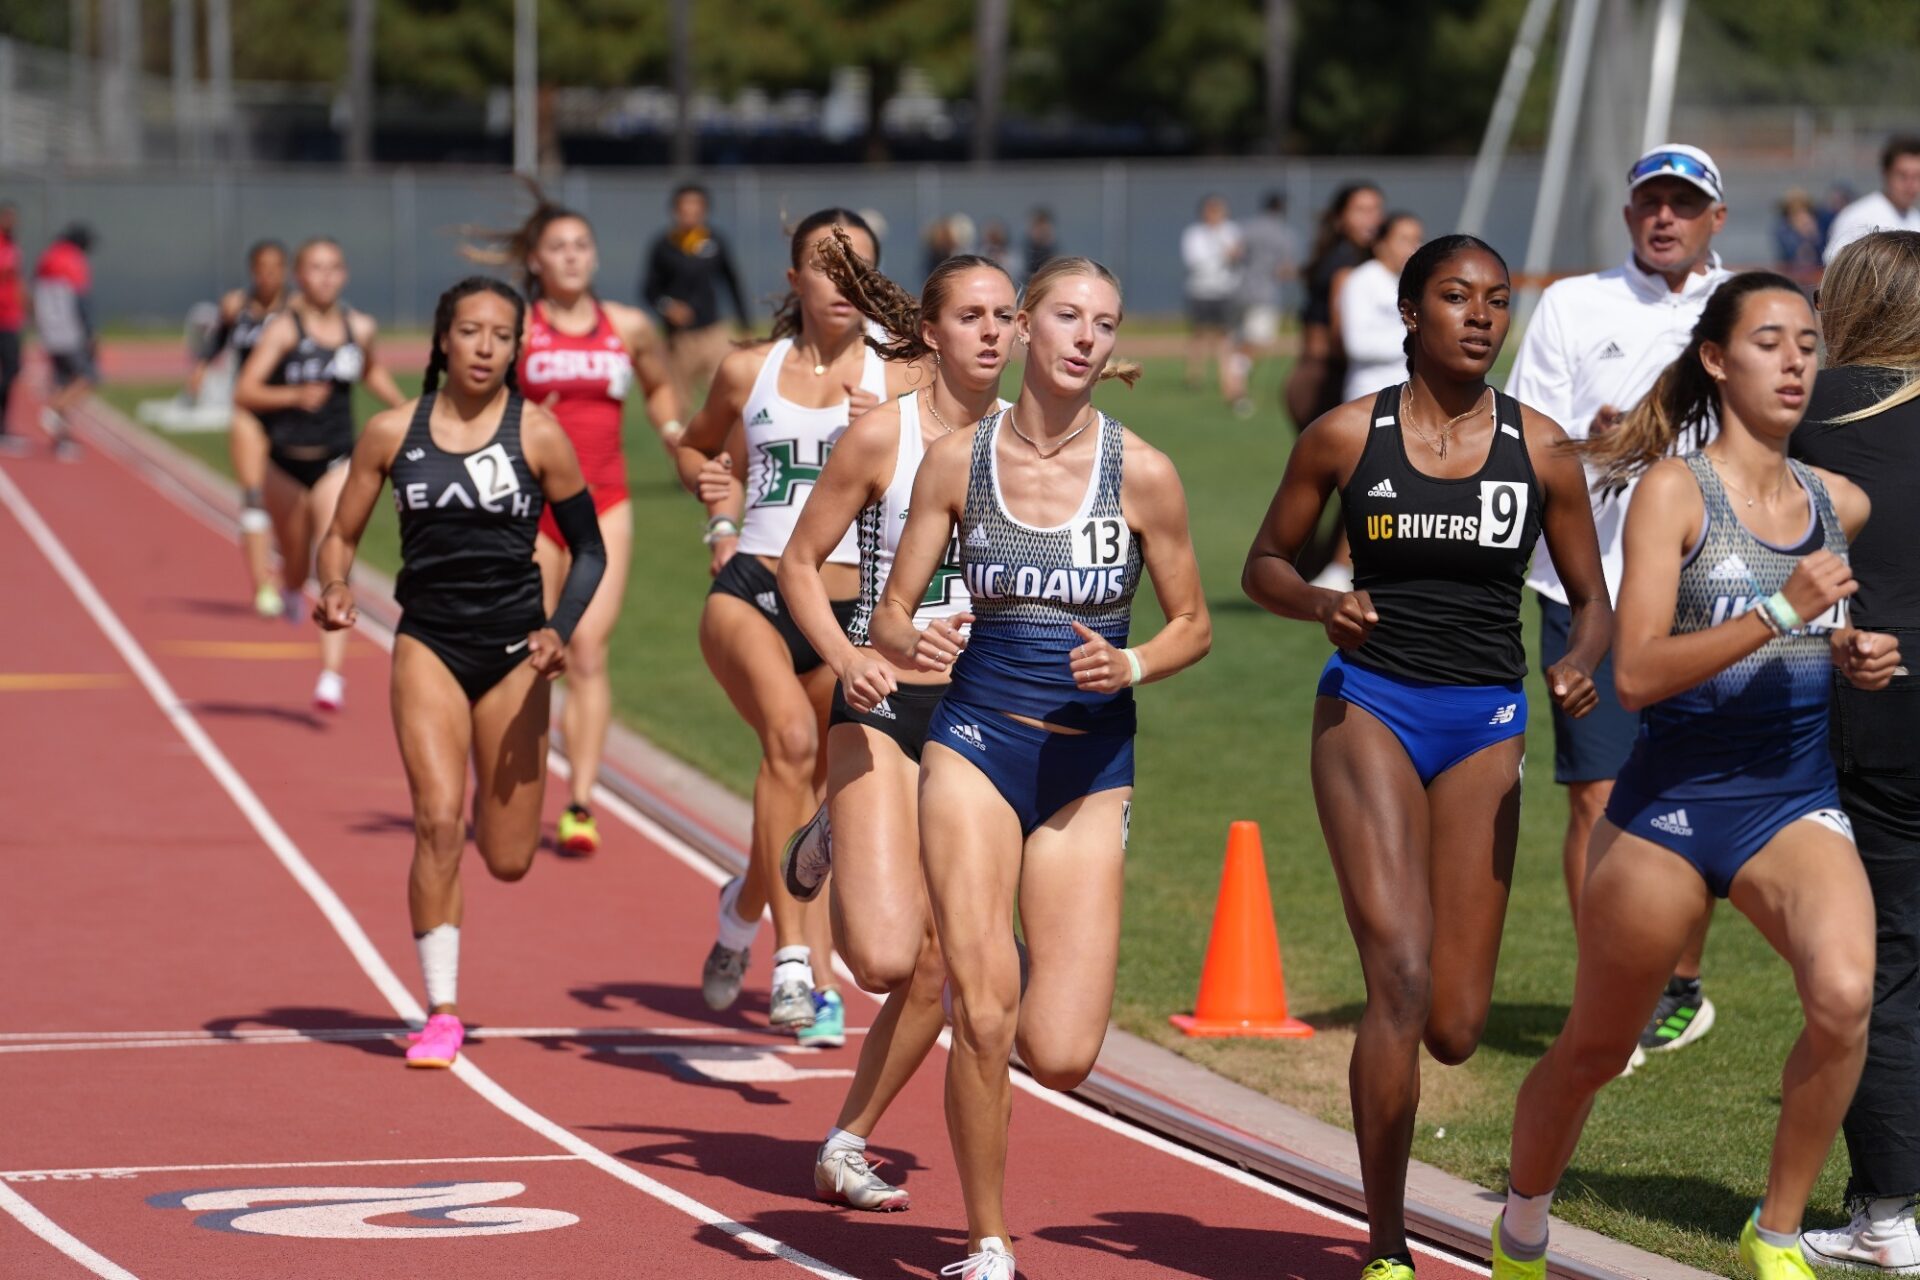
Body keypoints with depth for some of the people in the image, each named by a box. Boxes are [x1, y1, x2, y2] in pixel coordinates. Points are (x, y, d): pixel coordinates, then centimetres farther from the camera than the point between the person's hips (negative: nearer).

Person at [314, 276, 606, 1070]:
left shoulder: (537, 436, -5)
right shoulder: (394, 432, -1)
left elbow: (588, 548, 1)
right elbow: (342, 535, 6)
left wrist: (560, 630, -14)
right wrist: (336, 591, -15)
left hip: (513, 649, 0)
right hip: (428, 643, 0)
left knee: (508, 860, 3)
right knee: (438, 820, -17)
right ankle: (440, 1011, -6)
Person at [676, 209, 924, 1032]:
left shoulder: (895, 383, 5)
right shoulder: (749, 371, 8)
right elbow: (696, 447, 28)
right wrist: (720, 521, 11)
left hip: (849, 614, 2)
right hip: (750, 593, -1)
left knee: (818, 792, 11)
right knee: (792, 738, -28)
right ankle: (793, 954, -26)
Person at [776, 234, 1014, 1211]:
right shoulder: (881, 436, -7)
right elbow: (801, 562, -1)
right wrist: (847, 661, -16)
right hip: (885, 703, -4)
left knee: (936, 970, 1)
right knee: (884, 956, -16)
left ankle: (846, 1147, 20)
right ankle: (830, 845, 18)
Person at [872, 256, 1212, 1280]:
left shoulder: (1142, 473, -4)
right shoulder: (958, 460, 0)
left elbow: (1192, 626, 6)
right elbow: (889, 617, 5)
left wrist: (1129, 666, -14)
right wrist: (912, 643, -17)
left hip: (1090, 769, 0)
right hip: (975, 744, 0)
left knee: (1061, 1056, -6)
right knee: (982, 1018, -15)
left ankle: (1021, 969, 31)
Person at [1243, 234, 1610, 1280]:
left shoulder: (1540, 449, 4)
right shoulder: (1346, 436, 1)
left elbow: (1591, 597, 11)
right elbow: (1264, 565, 10)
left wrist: (1580, 665, -11)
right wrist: (1321, 604, -11)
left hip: (1486, 725, 2)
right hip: (1370, 708, -2)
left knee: (1453, 1028, -2)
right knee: (1400, 980, -16)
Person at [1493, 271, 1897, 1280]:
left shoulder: (1842, 505, 5)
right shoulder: (1675, 489, -10)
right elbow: (1635, 674, -19)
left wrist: (1857, 659, 2)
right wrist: (1781, 612, -25)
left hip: (1794, 803, 3)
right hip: (1670, 806, -3)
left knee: (1844, 996, -27)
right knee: (1594, 1049, 13)